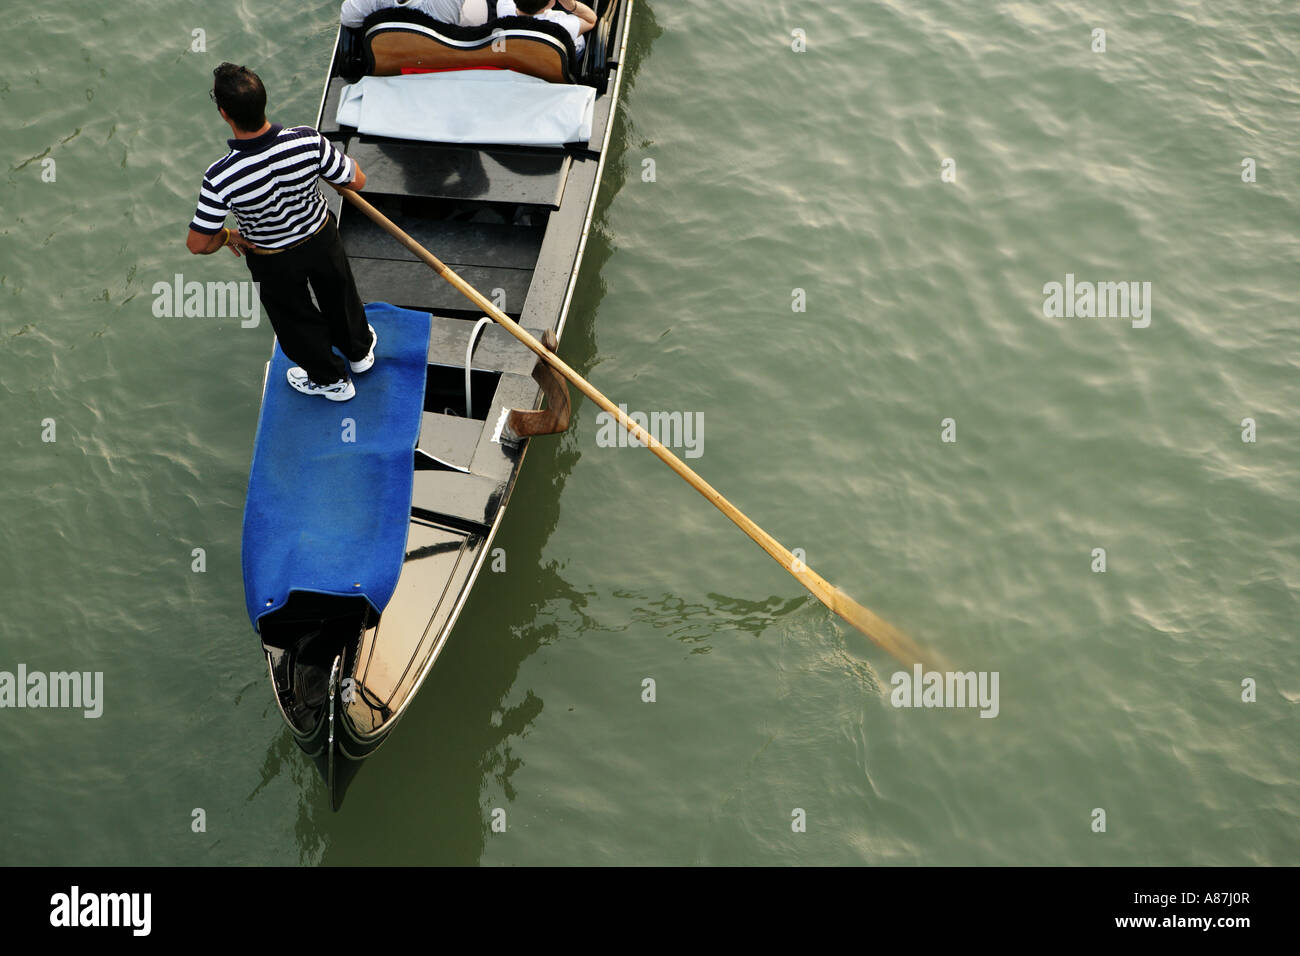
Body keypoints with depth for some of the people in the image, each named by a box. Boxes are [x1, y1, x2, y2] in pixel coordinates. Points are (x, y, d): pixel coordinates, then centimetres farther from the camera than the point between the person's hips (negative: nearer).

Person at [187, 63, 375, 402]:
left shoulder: (221, 178, -38)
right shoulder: (308, 141, -34)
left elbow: (198, 244, -27)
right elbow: (356, 182, -17)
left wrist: (227, 237, -5)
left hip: (273, 261, -2)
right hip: (322, 237, 2)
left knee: (294, 317, 28)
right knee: (339, 296, 32)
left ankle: (329, 378, 53)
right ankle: (359, 351, 61)